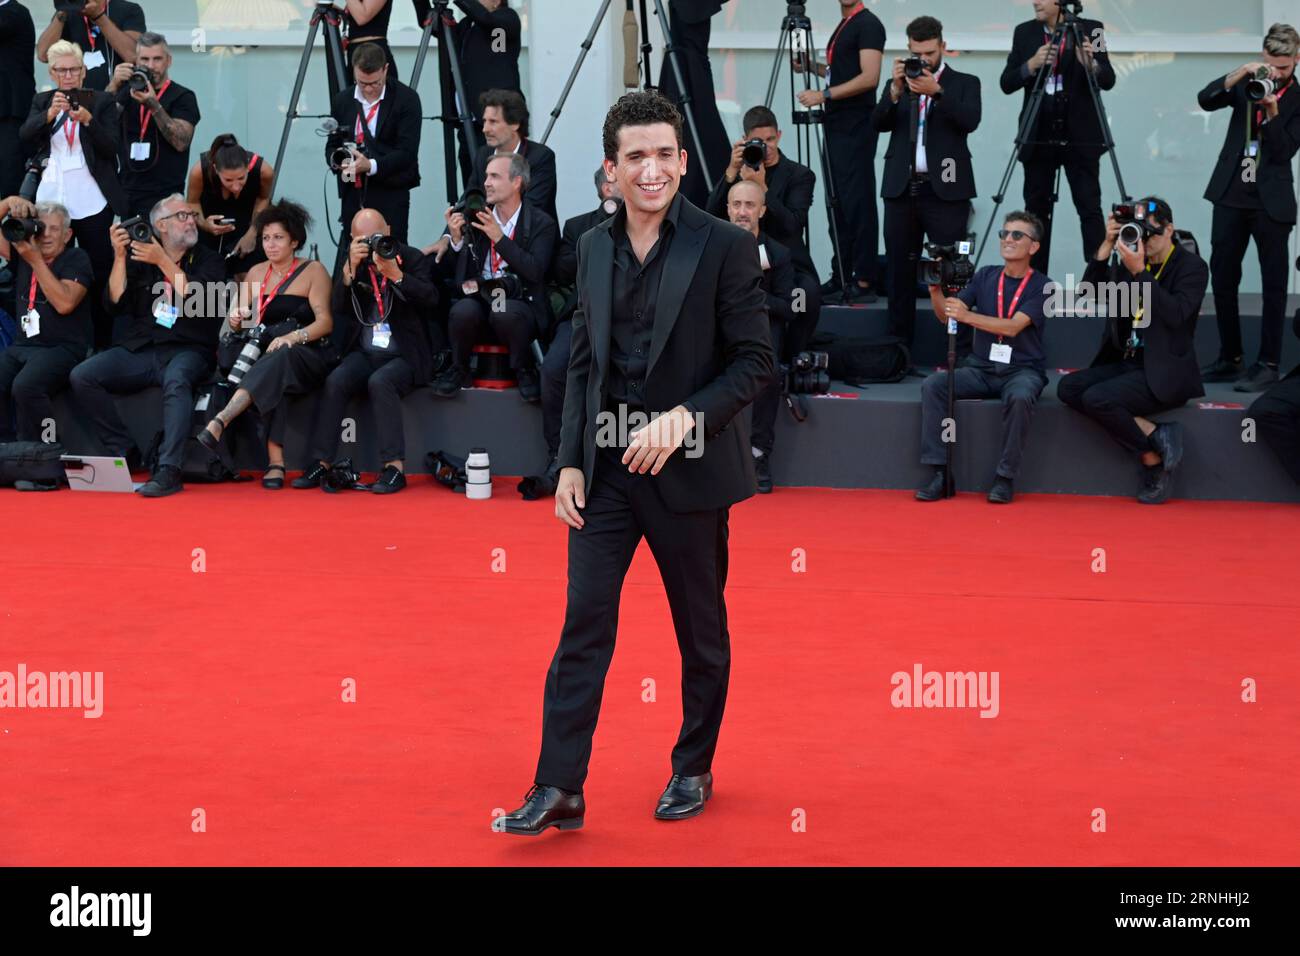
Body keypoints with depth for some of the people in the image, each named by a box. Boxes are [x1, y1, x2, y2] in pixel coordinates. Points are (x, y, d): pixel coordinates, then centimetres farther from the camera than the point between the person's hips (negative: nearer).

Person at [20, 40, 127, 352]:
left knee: (100, 274, -1)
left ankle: (102, 344, 6)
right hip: (51, 201, 2)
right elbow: (26, 137, -4)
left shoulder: (102, 101, 3)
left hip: (92, 204, -2)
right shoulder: (42, 101, 11)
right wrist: (50, 113, -21)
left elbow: (112, 148, -4)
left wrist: (88, 120, -21)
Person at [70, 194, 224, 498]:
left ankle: (168, 470, -45)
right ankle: (125, 454, -9)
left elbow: (198, 298, -8)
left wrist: (163, 262, -12)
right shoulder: (138, 259, 15)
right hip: (139, 349, 3)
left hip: (187, 350, -3)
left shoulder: (207, 259, 11)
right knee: (82, 376, -17)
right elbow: (117, 303, 5)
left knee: (176, 381, -38)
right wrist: (119, 258, -4)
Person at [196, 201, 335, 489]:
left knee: (278, 360, -40)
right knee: (272, 380, -36)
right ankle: (275, 463, -43)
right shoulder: (256, 273, 18)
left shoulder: (313, 271, 4)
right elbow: (244, 323, 17)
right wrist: (237, 320, -9)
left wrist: (292, 337, -25)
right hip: (266, 354, 3)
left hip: (307, 358, -3)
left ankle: (219, 422, -55)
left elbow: (325, 322, -7)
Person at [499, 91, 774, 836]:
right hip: (606, 468, 4)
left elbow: (756, 362, -10)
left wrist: (684, 418, -21)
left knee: (702, 631, 11)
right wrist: (572, 462, 5)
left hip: (689, 469, -3)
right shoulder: (595, 249, 7)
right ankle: (559, 788, 1)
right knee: (583, 625, -1)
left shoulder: (724, 247, -9)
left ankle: (694, 770, 27)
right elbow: (583, 364, 11)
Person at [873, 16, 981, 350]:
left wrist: (937, 92, -21)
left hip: (945, 189, -3)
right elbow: (879, 123, 3)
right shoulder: (900, 83, 15)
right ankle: (899, 344, 9)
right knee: (900, 269, 4)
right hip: (902, 188, 3)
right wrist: (895, 90, -13)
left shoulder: (964, 83, 7)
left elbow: (970, 120, -10)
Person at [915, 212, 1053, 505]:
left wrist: (967, 316, -31)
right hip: (981, 368, 4)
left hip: (1022, 370, -4)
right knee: (932, 385, -22)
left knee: (1019, 397, -38)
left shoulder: (1041, 286, -5)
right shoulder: (986, 276, 8)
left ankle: (1005, 476, -24)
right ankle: (939, 471, -20)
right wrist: (936, 290, -15)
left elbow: (1012, 327, -19)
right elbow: (946, 316, 5)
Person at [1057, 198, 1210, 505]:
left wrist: (1139, 272, -25)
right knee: (1068, 388, -15)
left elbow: (1175, 315, -22)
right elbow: (1090, 292, 0)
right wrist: (1108, 245, -8)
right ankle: (1157, 436, -14)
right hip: (1126, 363, 7)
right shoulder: (1129, 261, 10)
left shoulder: (1192, 266, -6)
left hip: (1164, 372, -7)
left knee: (1097, 398, -27)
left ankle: (1153, 457, -8)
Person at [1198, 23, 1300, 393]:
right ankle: (1229, 358, 17)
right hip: (1231, 196, 4)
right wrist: (1241, 73, -16)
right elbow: (1206, 100, -6)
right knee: (1222, 277, 7)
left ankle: (1268, 364, 2)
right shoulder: (1247, 84, 7)